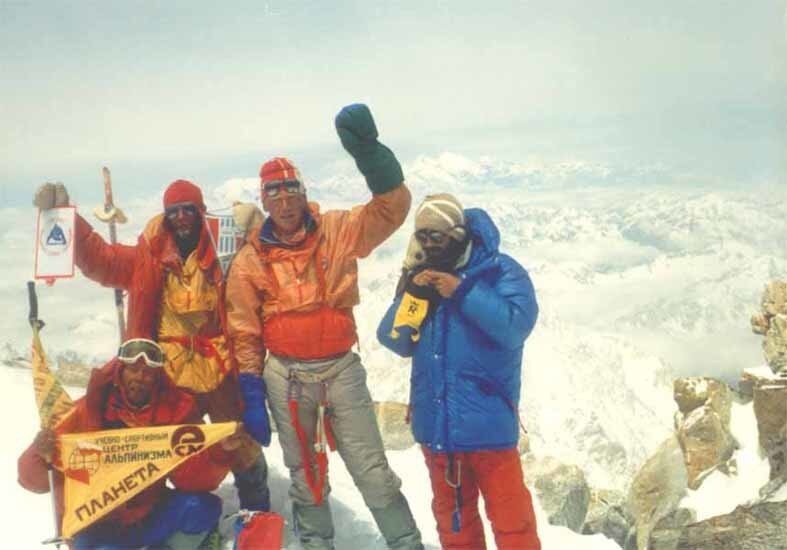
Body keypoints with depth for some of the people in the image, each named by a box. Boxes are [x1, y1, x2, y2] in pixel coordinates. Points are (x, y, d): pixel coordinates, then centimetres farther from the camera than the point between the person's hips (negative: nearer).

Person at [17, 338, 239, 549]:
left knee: (203, 507, -25)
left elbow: (195, 478, -13)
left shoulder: (174, 409, -8)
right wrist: (41, 458, -35)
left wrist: (219, 452, -31)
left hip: (150, 518, 2)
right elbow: (34, 479, -13)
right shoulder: (90, 410, -13)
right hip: (98, 528, -2)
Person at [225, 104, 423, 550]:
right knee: (305, 471, 16)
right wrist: (251, 387, 0)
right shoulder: (252, 259, -2)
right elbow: (245, 331, 4)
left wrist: (367, 150, -28)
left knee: (372, 468, 3)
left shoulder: (337, 231, -3)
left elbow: (391, 207, -15)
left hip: (341, 368, -1)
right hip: (285, 375, 1)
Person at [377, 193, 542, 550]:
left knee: (510, 516, 2)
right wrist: (412, 294, -13)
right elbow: (394, 340, 2)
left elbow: (515, 326, -22)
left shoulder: (500, 270, -6)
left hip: (486, 421, -5)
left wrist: (462, 292, -24)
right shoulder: (420, 277, 8)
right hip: (435, 423, 5)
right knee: (451, 515, 19)